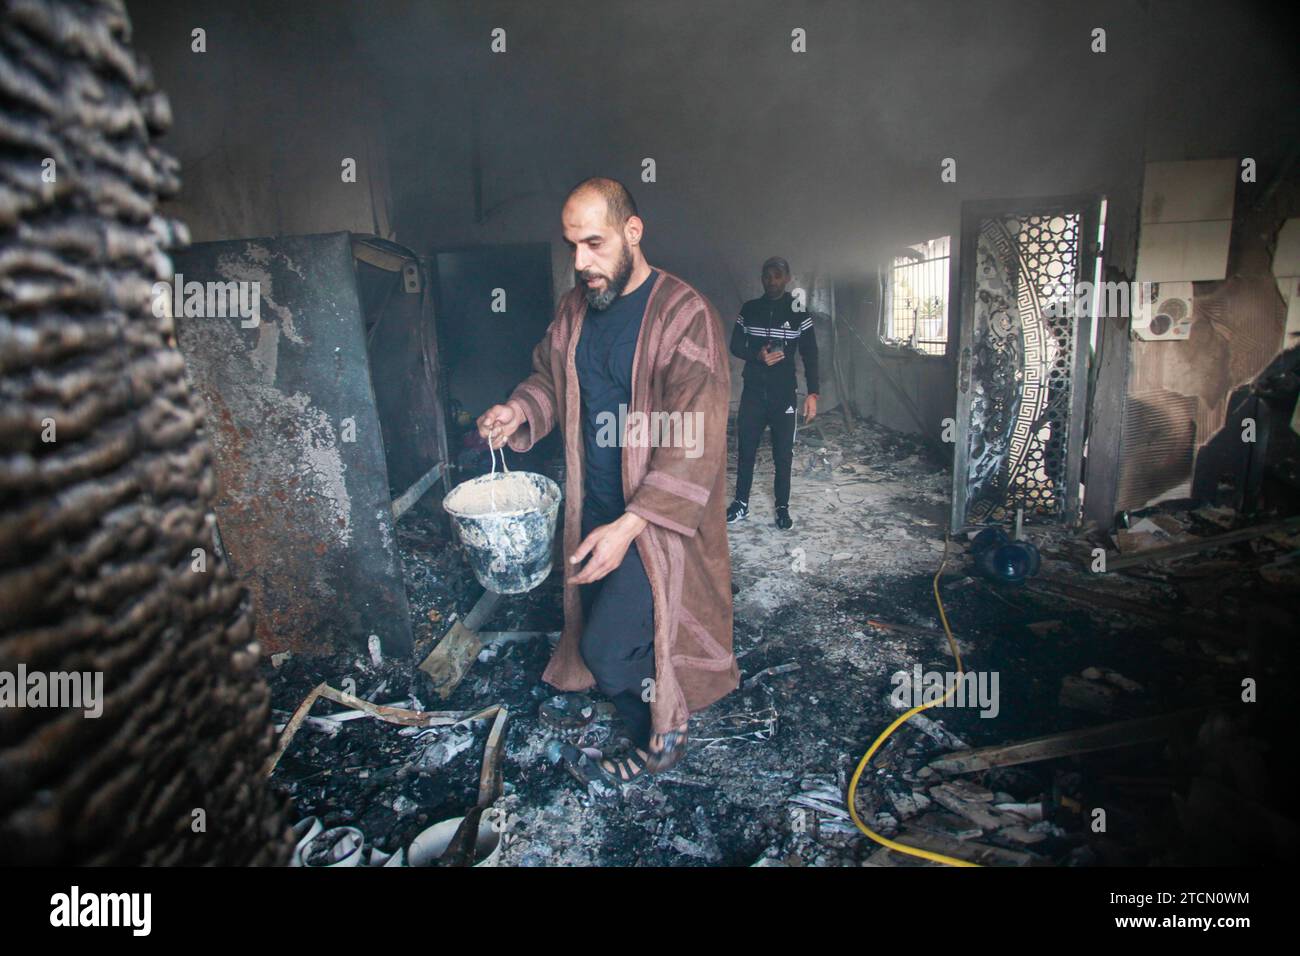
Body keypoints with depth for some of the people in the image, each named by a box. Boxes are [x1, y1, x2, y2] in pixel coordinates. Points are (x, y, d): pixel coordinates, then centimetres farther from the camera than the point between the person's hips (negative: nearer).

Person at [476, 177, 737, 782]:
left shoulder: (684, 315, -18)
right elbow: (549, 377, 20)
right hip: (592, 512, 7)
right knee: (599, 634, 18)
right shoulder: (575, 307, 5)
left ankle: (670, 722, 23)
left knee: (606, 649, -10)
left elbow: (693, 444, -23)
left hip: (658, 520, -7)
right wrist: (519, 411, -4)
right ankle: (650, 740, 44)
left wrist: (629, 525, -28)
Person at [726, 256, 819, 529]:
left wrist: (812, 393, -12)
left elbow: (810, 355, -3)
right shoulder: (749, 309, 4)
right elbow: (735, 346, 7)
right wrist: (757, 356, -14)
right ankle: (741, 503, 20)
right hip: (753, 392, 2)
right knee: (745, 449, 6)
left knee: (783, 454, 3)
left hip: (784, 394, -2)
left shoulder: (799, 313, -2)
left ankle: (782, 508, 17)